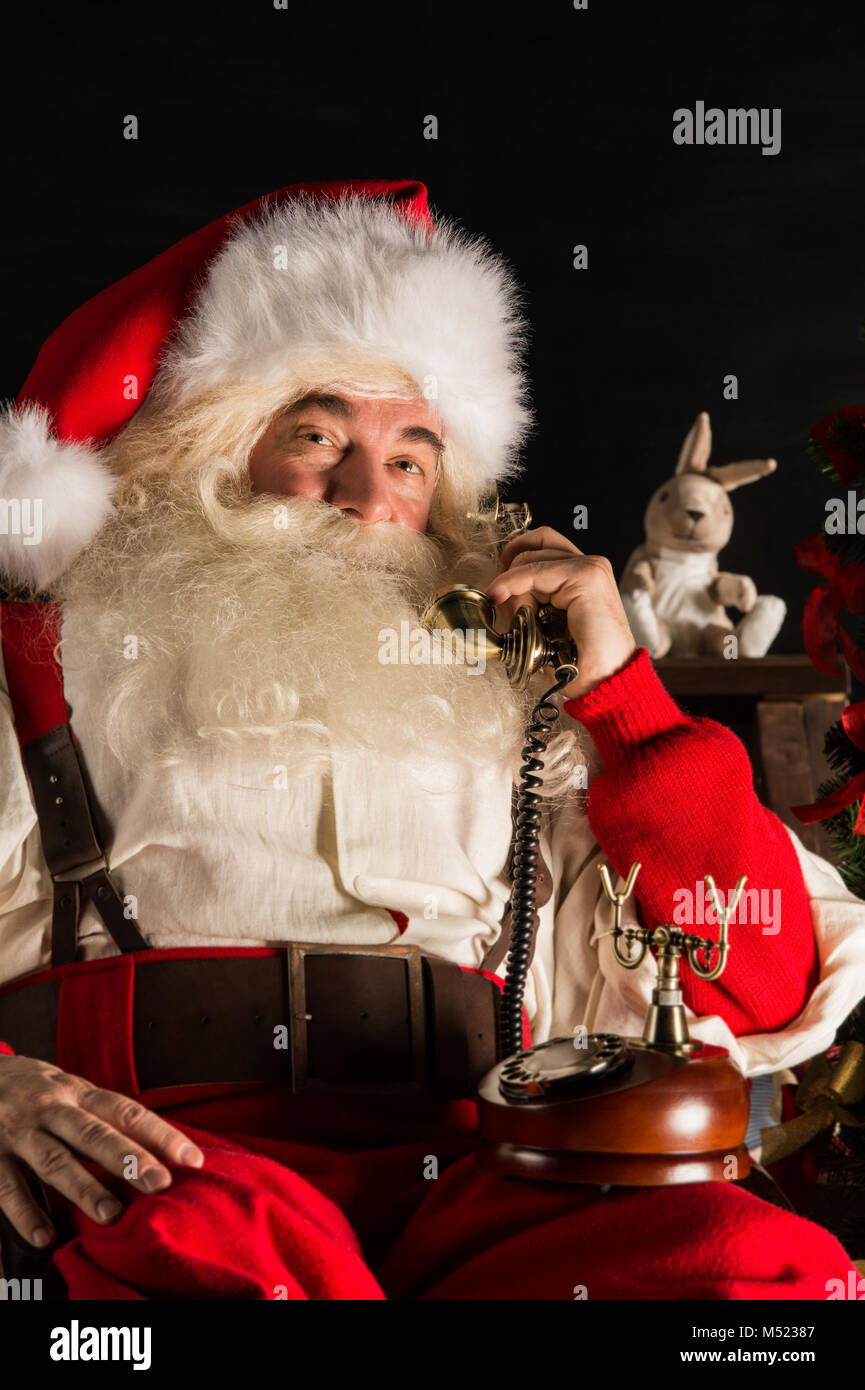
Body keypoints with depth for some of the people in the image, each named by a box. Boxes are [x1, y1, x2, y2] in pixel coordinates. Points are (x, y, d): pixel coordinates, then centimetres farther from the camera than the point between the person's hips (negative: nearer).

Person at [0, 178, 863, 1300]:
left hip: (458, 1165, 2)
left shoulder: (503, 695, 21)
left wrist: (620, 685, 10)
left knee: (773, 1260, -29)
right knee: (225, 1247, -39)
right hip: (174, 1152, -2)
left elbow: (759, 990, 15)